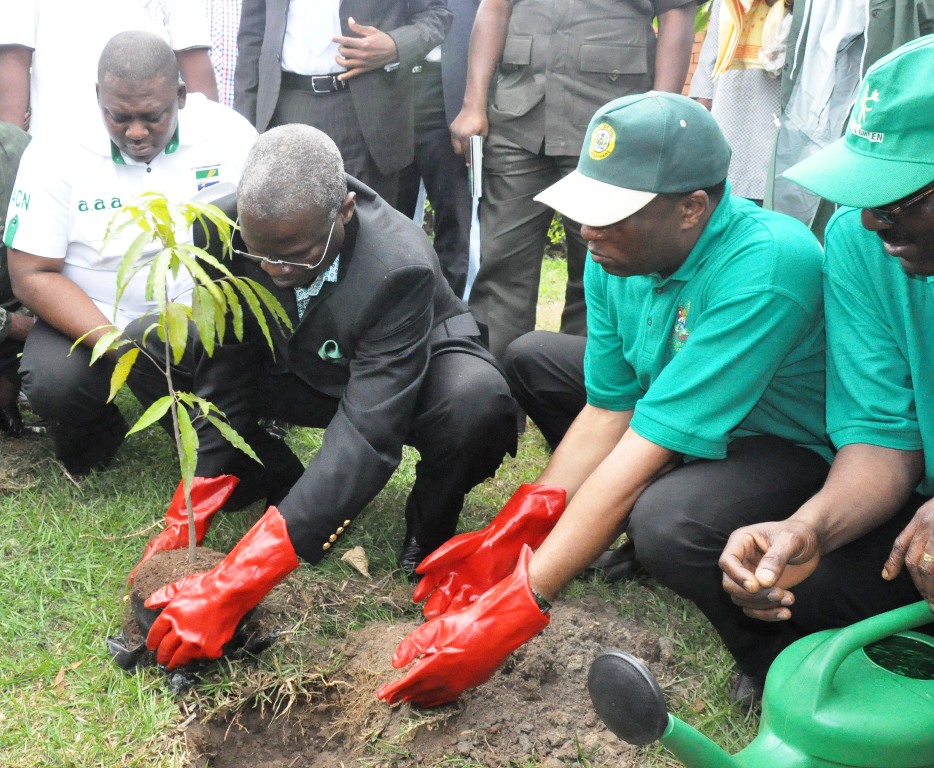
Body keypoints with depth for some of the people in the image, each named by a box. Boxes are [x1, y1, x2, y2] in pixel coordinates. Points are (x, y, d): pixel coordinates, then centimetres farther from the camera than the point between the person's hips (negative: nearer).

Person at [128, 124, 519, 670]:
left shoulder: (400, 267, -39)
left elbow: (367, 436, -43)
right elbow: (224, 377, -16)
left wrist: (233, 588, -48)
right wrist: (188, 519, -23)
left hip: (407, 382, -4)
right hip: (301, 371, 4)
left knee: (479, 401, -40)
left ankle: (429, 531, -5)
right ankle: (295, 494, -1)